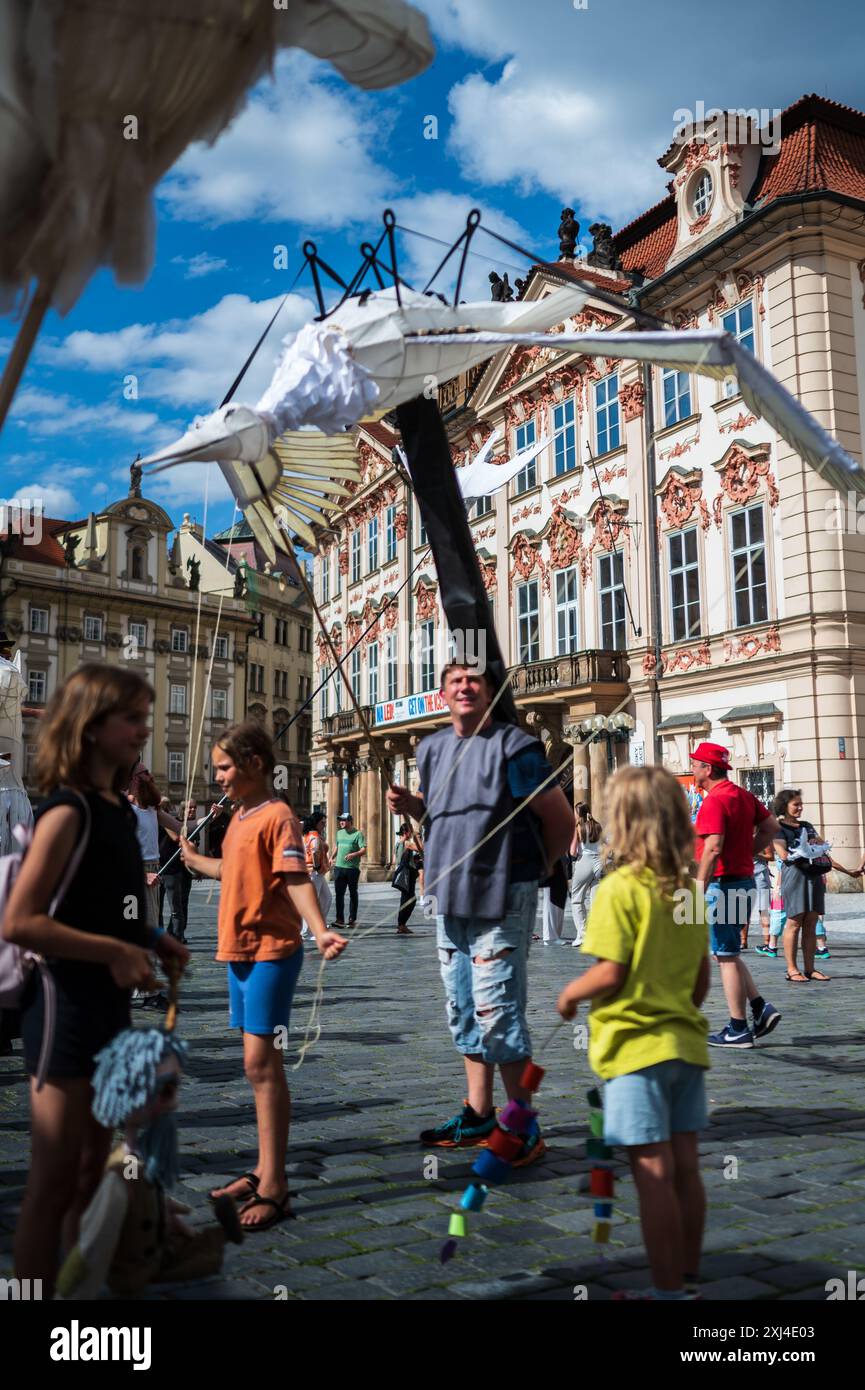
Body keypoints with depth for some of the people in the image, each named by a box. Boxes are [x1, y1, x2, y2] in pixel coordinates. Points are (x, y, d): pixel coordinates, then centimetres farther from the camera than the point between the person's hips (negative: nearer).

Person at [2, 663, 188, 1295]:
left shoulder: (121, 810, 8)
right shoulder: (67, 811, -17)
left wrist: (153, 939, 5)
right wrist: (115, 952, -22)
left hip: (109, 1008, 9)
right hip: (65, 1009, -9)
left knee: (93, 1173, 19)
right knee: (55, 1183, 3)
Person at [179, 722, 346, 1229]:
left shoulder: (278, 816, -14)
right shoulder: (240, 817, 13)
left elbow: (297, 880, -22)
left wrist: (321, 931, -37)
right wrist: (194, 860, 46)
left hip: (271, 951, -9)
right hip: (240, 950, 9)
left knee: (262, 1064, -8)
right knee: (259, 1063, 15)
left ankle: (274, 1190, 0)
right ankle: (266, 1172, 26)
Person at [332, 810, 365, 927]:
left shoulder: (358, 834, -6)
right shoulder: (339, 833, 13)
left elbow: (363, 850, -13)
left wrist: (353, 854, -29)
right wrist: (332, 858, 15)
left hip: (352, 868, -5)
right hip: (339, 867, 5)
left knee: (353, 894, 6)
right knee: (339, 893, 0)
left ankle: (352, 919, 13)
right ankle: (340, 919, 1)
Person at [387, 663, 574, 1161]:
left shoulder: (514, 747, -11)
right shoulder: (432, 748, 11)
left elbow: (561, 822, -6)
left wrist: (534, 869, 7)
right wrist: (409, 803, 5)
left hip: (501, 901, -8)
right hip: (450, 897, 8)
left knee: (497, 1012, -8)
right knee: (464, 1012, 15)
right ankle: (479, 1114, 28)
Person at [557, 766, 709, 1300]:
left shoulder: (620, 888, -15)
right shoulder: (690, 890, 7)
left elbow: (610, 973, -18)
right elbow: (703, 978, 12)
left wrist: (569, 994, -1)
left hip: (636, 1047, -7)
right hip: (686, 1042, 7)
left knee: (653, 1172, 0)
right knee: (685, 1166, 13)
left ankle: (669, 1290, 9)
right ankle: (689, 1279, 25)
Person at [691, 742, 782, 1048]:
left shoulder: (714, 800, -16)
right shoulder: (744, 795, 12)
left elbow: (713, 847, -25)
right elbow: (771, 827, 19)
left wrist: (700, 887, -24)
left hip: (723, 883, -9)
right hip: (744, 881, 9)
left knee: (726, 957, -1)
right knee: (727, 953, 19)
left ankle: (738, 1030, 5)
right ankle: (761, 1009, 12)